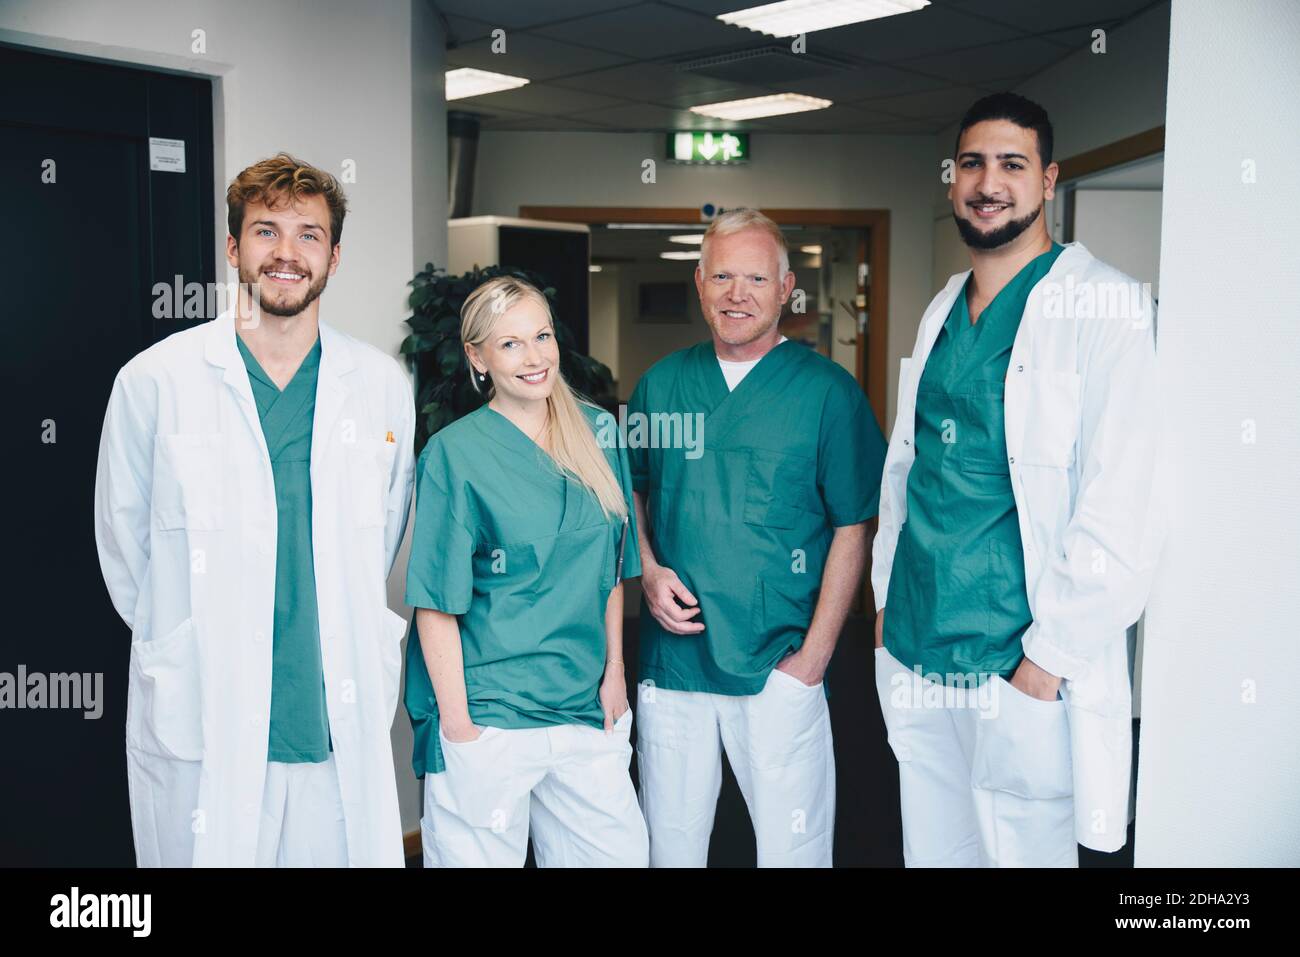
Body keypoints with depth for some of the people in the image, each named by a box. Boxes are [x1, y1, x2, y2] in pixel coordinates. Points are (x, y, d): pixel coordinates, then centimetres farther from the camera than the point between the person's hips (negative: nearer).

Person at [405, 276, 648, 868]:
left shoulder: (596, 432, 6)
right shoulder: (456, 453, -9)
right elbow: (437, 602, -10)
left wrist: (614, 670, 7)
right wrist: (456, 723, -13)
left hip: (586, 705, 5)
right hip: (486, 713, -5)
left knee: (620, 853, 11)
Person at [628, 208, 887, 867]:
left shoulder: (827, 390, -4)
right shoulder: (660, 384, 7)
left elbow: (851, 530, -4)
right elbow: (631, 494, 17)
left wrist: (814, 655, -10)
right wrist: (648, 571, -2)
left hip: (779, 669, -3)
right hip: (669, 660, 3)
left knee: (792, 850, 5)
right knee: (669, 846, 15)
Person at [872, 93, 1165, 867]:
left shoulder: (1105, 308, -10)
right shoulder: (944, 310, 12)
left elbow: (1120, 506, -16)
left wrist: (1052, 654, -16)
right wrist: (886, 598, 12)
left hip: (1021, 667, -6)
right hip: (914, 652, 6)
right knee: (933, 850, 17)